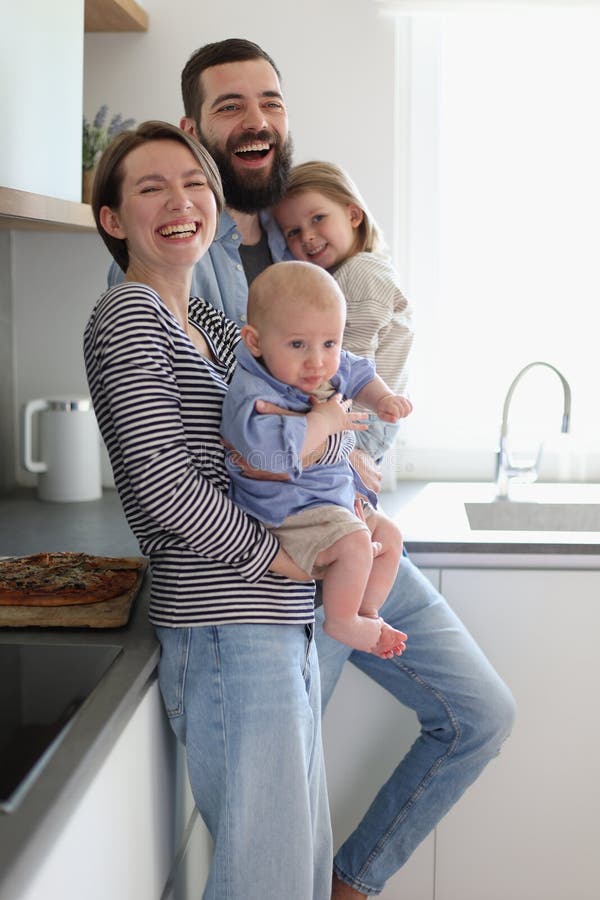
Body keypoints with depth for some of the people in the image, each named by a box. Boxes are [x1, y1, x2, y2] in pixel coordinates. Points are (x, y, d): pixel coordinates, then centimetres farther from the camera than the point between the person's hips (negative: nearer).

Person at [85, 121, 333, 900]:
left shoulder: (210, 324, 16)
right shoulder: (126, 317, -10)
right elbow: (160, 480, -19)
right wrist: (279, 555, -10)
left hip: (284, 628, 9)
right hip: (226, 632, -9)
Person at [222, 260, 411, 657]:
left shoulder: (333, 367, 0)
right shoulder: (251, 394, -29)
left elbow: (359, 373, 24)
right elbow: (268, 446, -47)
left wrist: (383, 398, 3)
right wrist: (324, 421, -34)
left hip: (341, 496, 10)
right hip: (287, 514, -10)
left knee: (389, 534, 17)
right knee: (354, 543, -27)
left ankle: (368, 612, 29)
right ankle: (340, 622, -5)